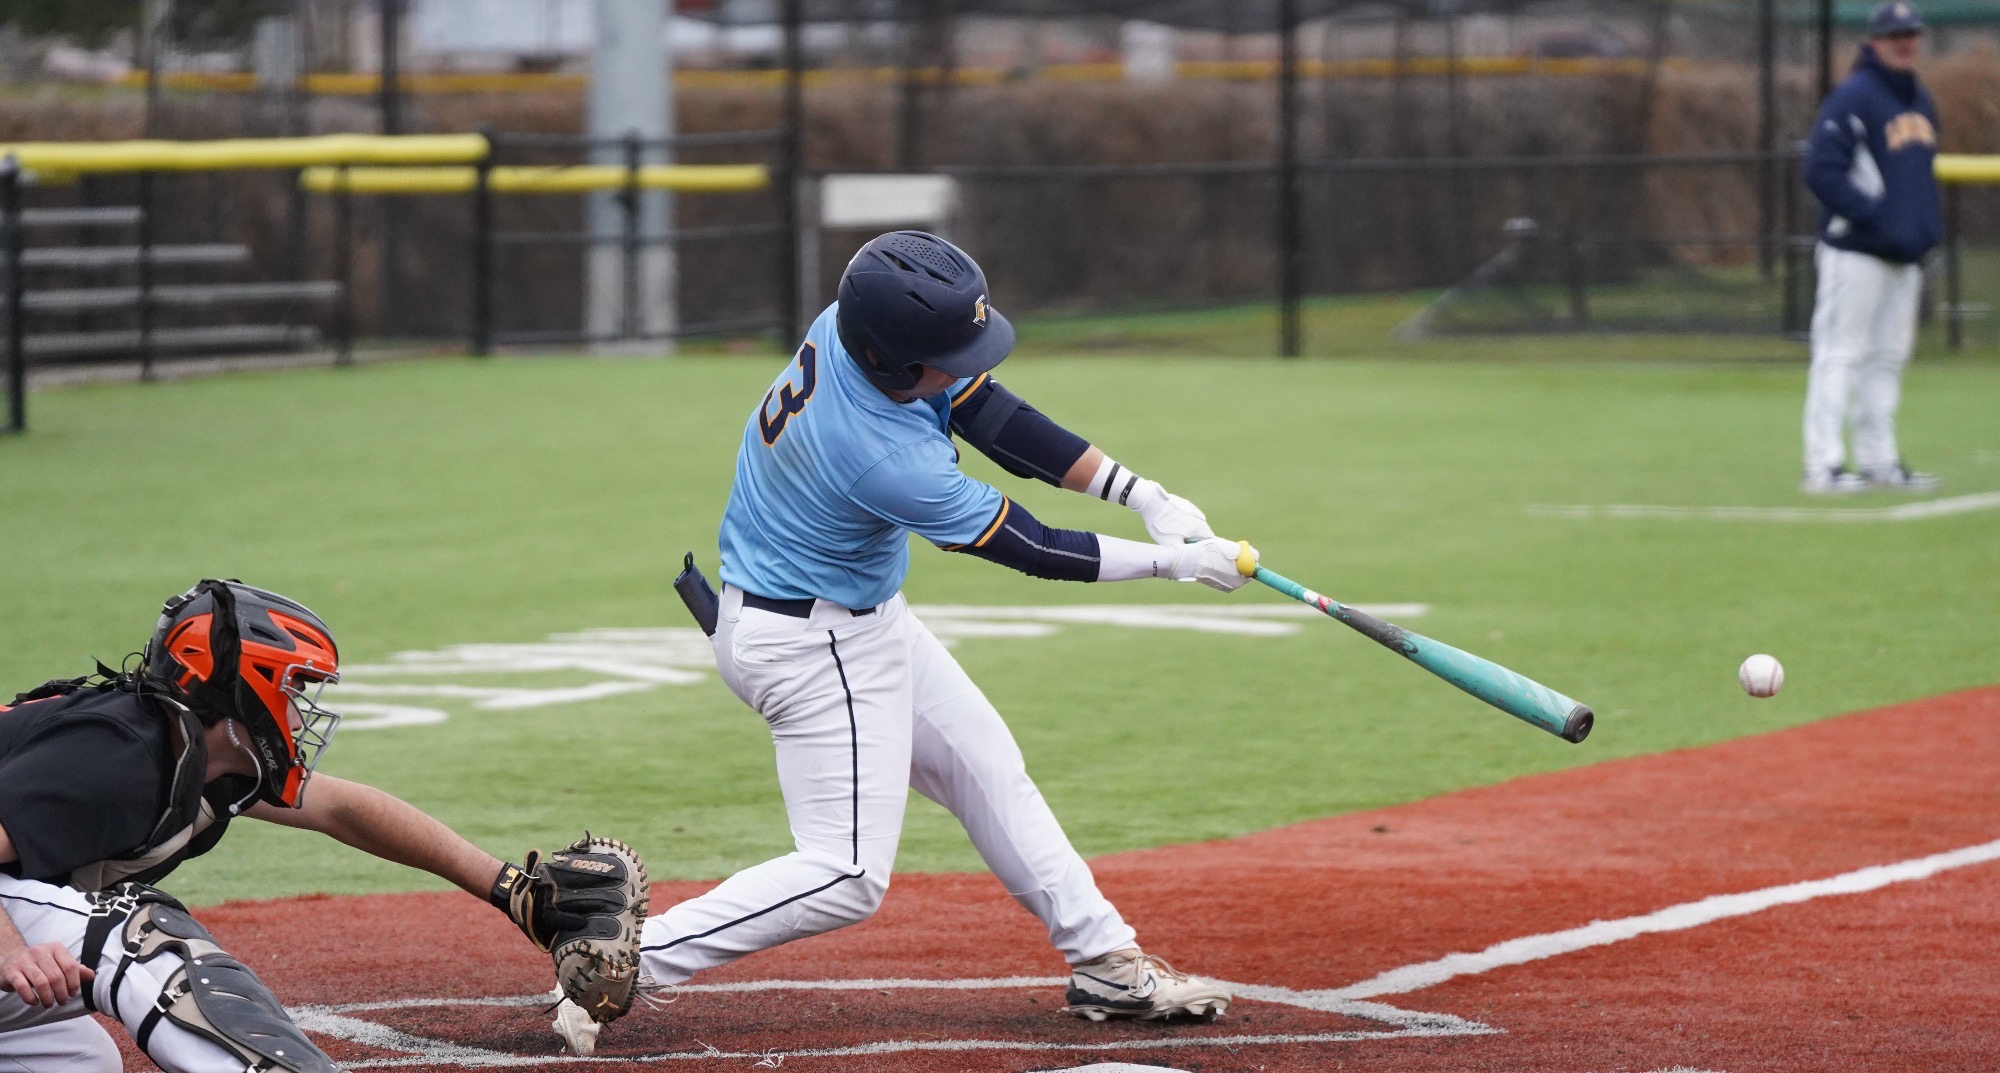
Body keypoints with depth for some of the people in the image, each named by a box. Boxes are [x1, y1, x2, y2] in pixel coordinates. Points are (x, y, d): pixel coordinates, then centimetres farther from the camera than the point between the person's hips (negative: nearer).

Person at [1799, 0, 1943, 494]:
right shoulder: (1852, 98, -13)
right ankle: (1823, 466, -7)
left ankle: (1879, 461, 19)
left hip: (1904, 255, 9)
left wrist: (1926, 223, 13)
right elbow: (1822, 170, -18)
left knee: (1888, 358, 12)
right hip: (1855, 253, -9)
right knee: (1841, 355, -8)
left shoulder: (1920, 101, 15)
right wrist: (1875, 216, -21)